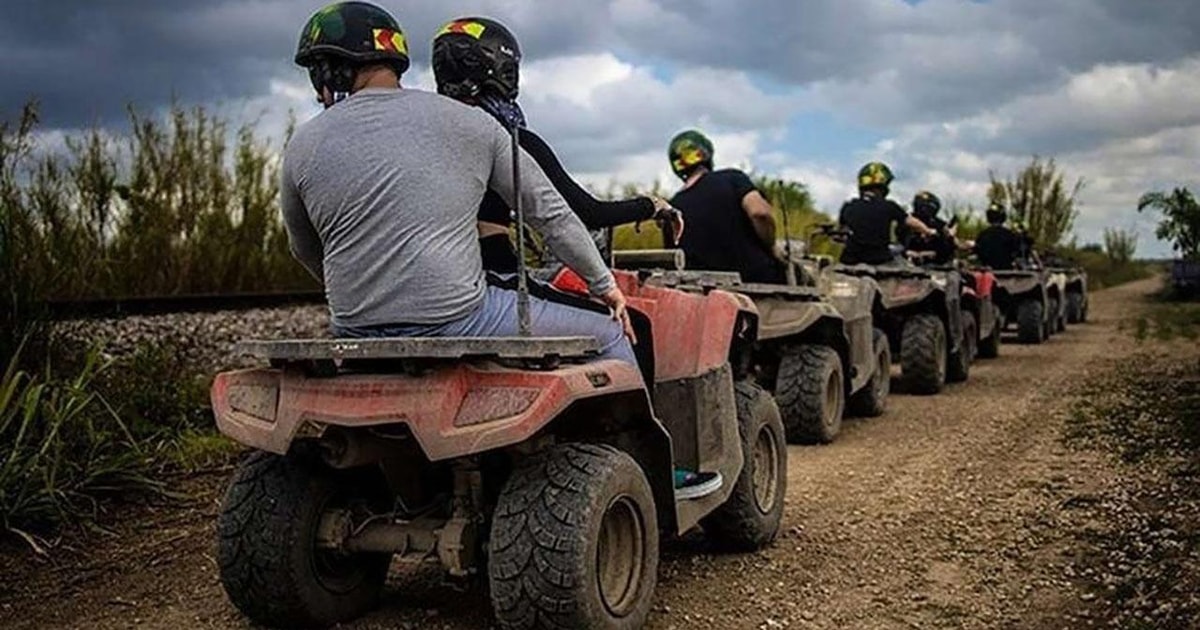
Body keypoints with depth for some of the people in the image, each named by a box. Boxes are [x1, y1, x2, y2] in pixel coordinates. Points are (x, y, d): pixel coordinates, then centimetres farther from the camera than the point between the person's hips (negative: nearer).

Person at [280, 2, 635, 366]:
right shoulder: (469, 124, 2)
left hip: (356, 336, 3)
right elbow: (551, 213, 5)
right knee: (607, 336, 11)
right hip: (455, 323, -3)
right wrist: (604, 284, 17)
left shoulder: (302, 148, 4)